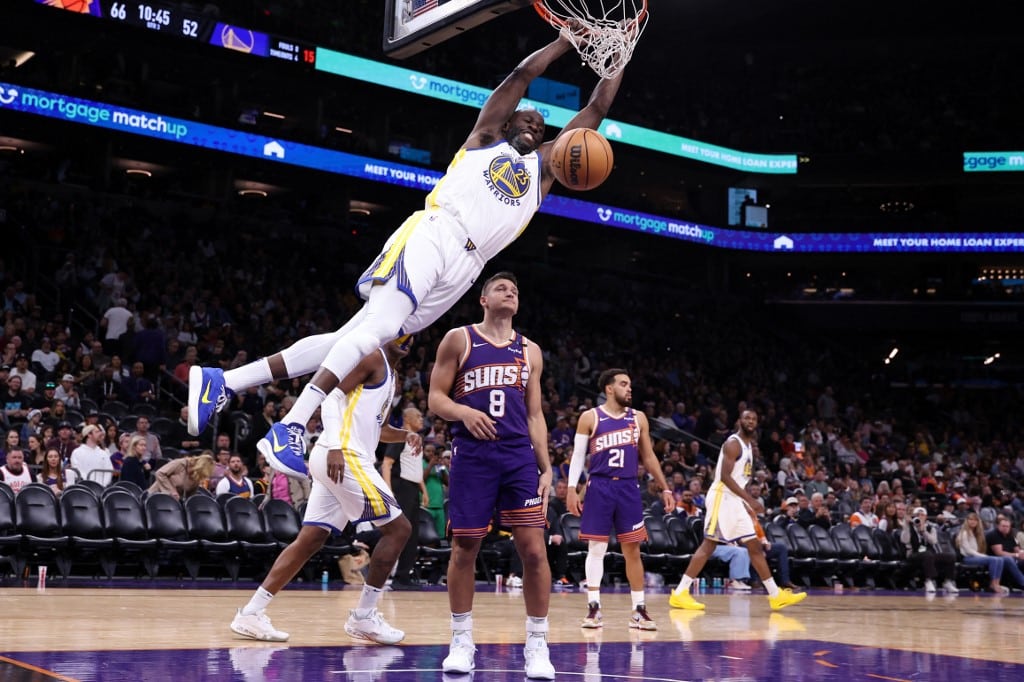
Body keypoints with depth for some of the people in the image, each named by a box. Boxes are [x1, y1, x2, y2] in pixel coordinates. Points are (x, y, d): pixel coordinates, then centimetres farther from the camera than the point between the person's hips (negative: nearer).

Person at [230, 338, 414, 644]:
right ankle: (363, 616, 1)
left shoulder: (389, 375, 25)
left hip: (335, 461, 9)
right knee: (398, 527, -5)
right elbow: (332, 396, -15)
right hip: (344, 458, -9)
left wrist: (406, 435, 18)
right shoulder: (372, 357, -4)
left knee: (310, 539, 6)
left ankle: (251, 613, 6)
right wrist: (335, 446, -25)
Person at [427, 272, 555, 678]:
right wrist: (465, 412, -20)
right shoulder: (459, 339, 4)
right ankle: (462, 641, 18)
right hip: (472, 455, -2)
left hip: (519, 456, 2)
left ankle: (537, 645, 4)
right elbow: (435, 399, 1)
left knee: (533, 548, -6)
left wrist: (546, 467, 6)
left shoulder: (529, 351, 14)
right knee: (464, 548, 3)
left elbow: (534, 415, 15)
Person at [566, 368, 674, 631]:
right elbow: (577, 456, 0)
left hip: (628, 489, 3)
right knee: (596, 548, -1)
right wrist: (572, 489, -8)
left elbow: (648, 456, 15)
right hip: (599, 487, -3)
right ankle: (593, 608, 5)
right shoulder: (590, 418, 0)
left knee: (632, 550, 5)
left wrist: (665, 488, 11)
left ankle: (639, 610, 11)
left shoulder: (638, 418, 9)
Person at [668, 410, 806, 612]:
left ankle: (776, 595, 10)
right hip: (722, 497, -10)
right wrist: (750, 499, -23)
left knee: (755, 546, 8)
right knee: (709, 544, -12)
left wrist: (749, 501, 18)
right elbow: (725, 476, -20)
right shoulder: (733, 443, -11)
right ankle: (680, 593, -11)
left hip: (735, 501, 10)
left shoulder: (748, 445, 18)